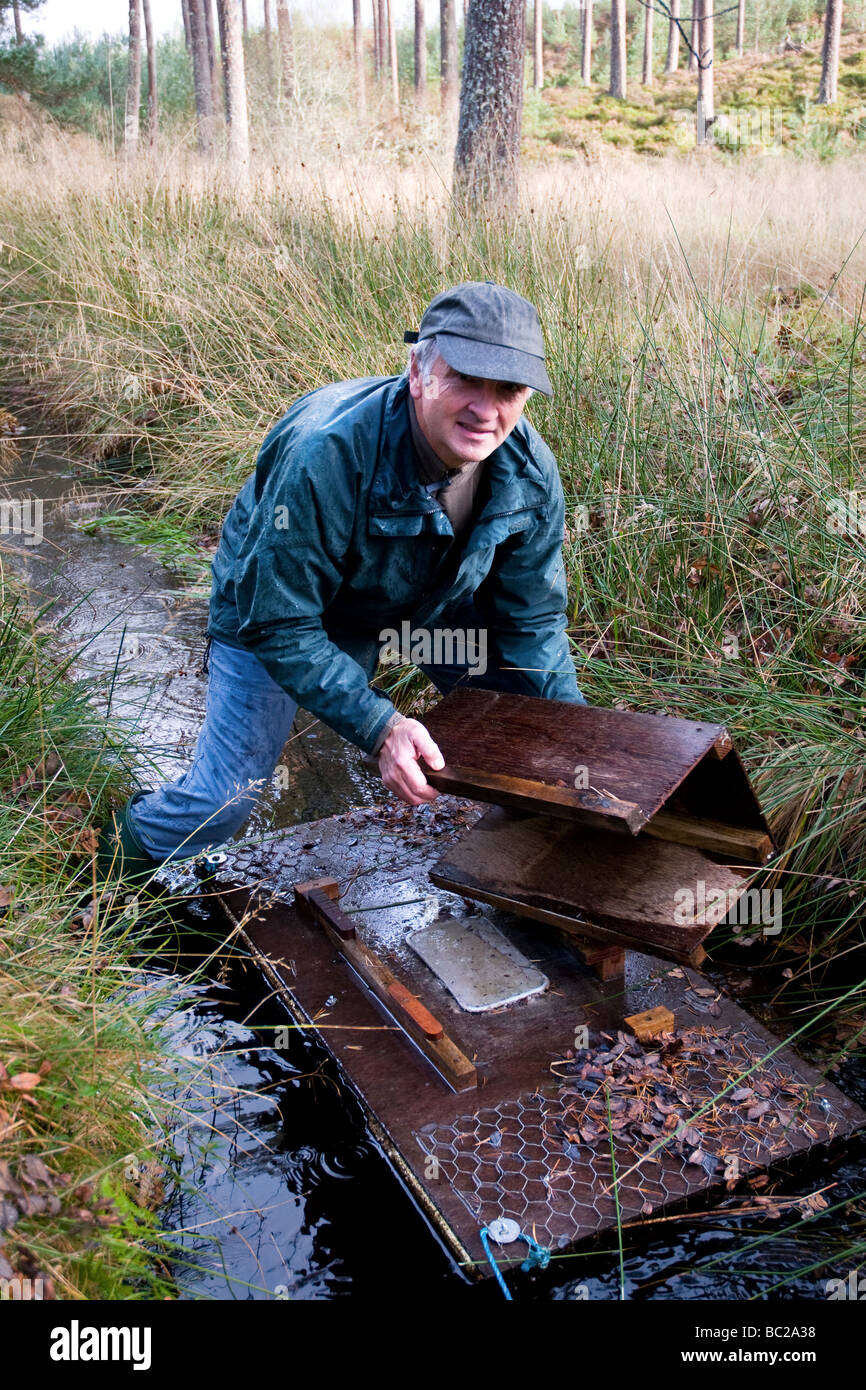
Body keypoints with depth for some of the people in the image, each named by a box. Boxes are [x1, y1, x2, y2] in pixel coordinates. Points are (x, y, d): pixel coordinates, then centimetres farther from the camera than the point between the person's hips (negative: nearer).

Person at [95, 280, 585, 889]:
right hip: (279, 600, -4)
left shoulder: (530, 469, -23)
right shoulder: (327, 455, -40)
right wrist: (381, 726, -41)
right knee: (221, 805, -11)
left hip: (437, 598, 5)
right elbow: (278, 626, -34)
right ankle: (130, 844, 25)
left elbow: (535, 620, -11)